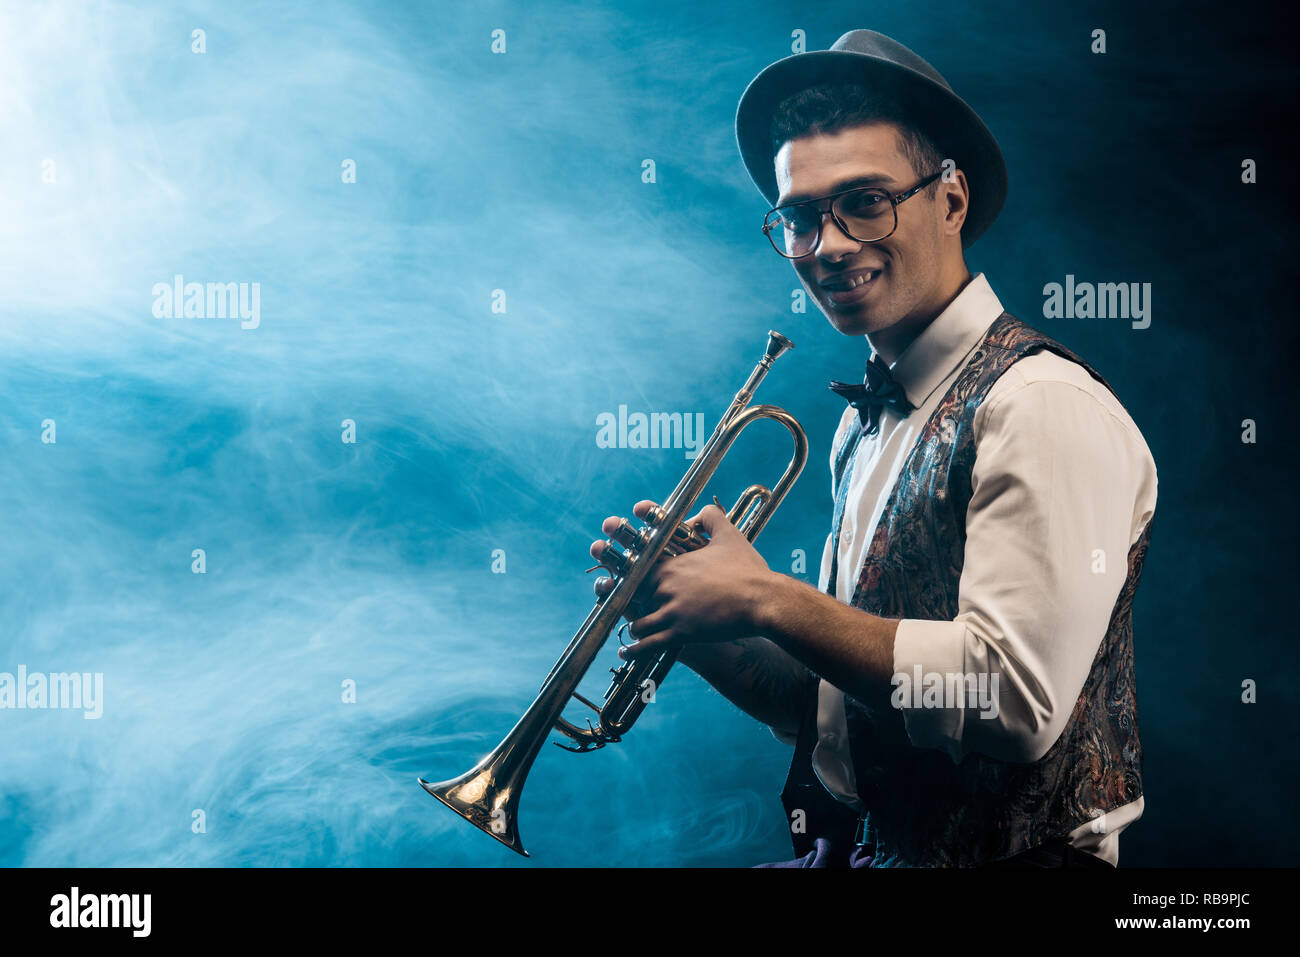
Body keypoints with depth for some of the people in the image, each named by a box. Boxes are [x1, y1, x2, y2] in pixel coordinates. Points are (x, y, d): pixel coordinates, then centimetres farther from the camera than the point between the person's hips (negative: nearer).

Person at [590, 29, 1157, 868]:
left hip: (1007, 851, -7)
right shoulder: (865, 424, 11)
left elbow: (1014, 698, -22)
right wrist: (697, 628, -3)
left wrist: (763, 599, -16)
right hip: (851, 845, 7)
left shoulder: (1045, 405, -13)